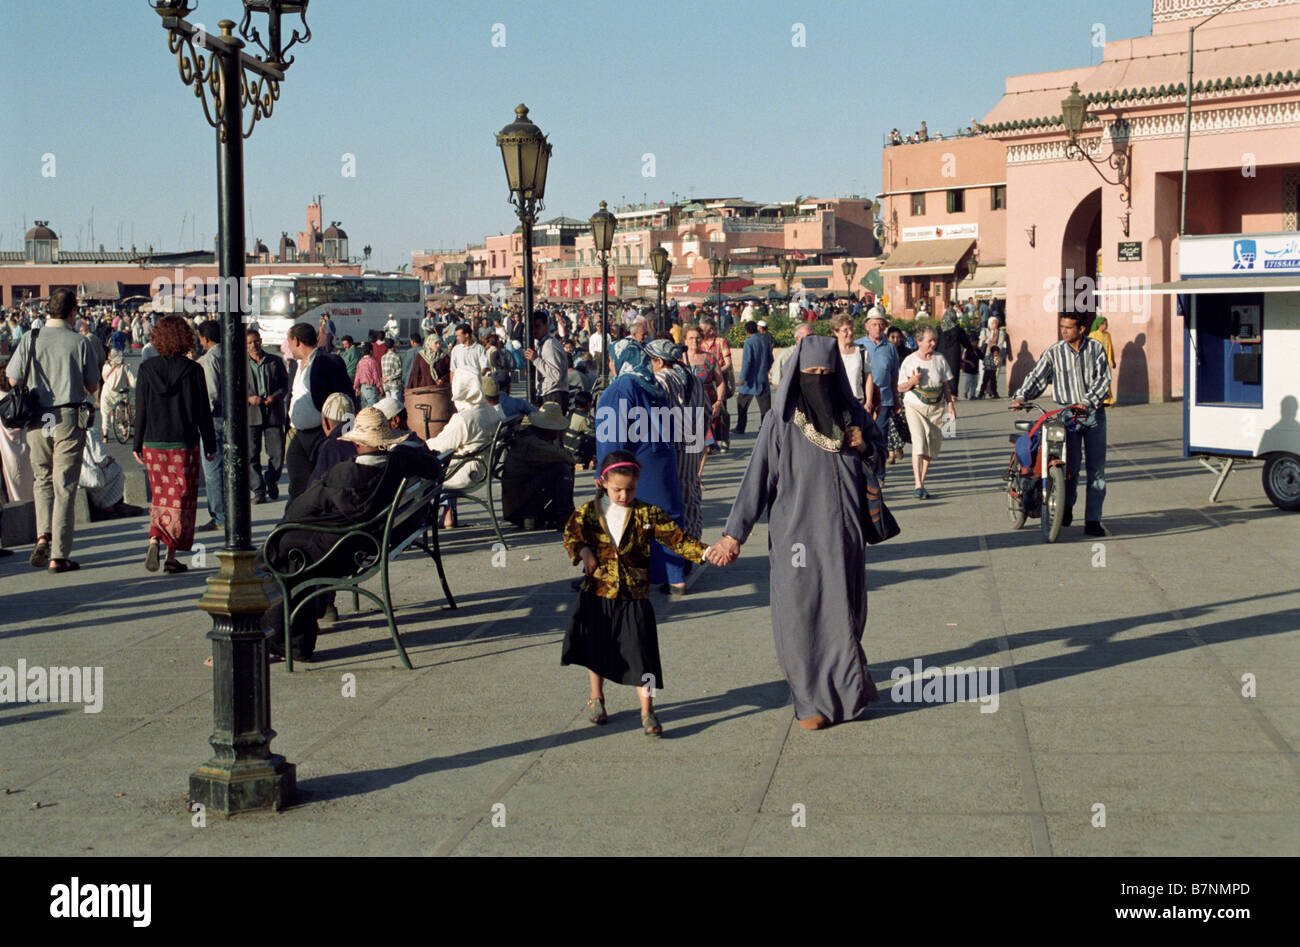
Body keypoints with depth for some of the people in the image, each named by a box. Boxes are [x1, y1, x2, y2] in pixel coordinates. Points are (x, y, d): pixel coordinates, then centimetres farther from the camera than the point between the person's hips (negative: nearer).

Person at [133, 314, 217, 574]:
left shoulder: (147, 369, -2)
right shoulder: (193, 370, -8)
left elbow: (140, 410, 2)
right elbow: (203, 411, -3)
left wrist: (138, 445, 10)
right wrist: (210, 445, 5)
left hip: (153, 444, 2)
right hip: (184, 445, -2)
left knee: (161, 496, 16)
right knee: (181, 498, 6)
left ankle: (154, 540, -7)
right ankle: (172, 556, 4)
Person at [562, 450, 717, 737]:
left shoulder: (647, 514, -5)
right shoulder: (589, 511, -1)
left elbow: (676, 537, -10)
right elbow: (571, 532, -7)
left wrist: (705, 552, -23)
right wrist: (584, 551, -27)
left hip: (634, 597, -1)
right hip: (597, 594, 1)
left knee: (640, 652, -3)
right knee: (597, 649, 14)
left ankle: (647, 711, 5)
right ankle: (596, 699, 35)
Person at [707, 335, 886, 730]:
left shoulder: (852, 413, 4)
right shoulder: (782, 421, -6)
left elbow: (880, 453, 19)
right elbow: (757, 476, -6)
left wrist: (866, 447, -6)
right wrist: (735, 533, -9)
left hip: (843, 533, 3)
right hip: (796, 532, -3)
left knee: (845, 612, 7)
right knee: (802, 615, 0)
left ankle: (846, 687, 29)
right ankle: (811, 700, 14)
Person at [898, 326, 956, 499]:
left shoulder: (940, 359, 5)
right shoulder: (910, 361, -4)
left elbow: (946, 384, 13)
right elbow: (900, 387, -1)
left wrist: (950, 404, 5)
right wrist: (912, 382, -21)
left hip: (936, 407, 4)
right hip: (915, 406, -4)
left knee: (931, 444, 6)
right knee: (918, 442, -18)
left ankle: (922, 480, 21)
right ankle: (918, 486, -22)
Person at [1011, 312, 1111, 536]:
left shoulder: (1096, 348, 2)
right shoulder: (1054, 351, 1)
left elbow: (1104, 379, -3)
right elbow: (1037, 376, -2)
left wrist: (1087, 402, -17)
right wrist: (1021, 396, -18)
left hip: (1094, 414, 1)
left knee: (1097, 469, 0)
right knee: (1071, 467, -6)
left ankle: (1092, 520, 5)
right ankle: (1066, 506, 22)